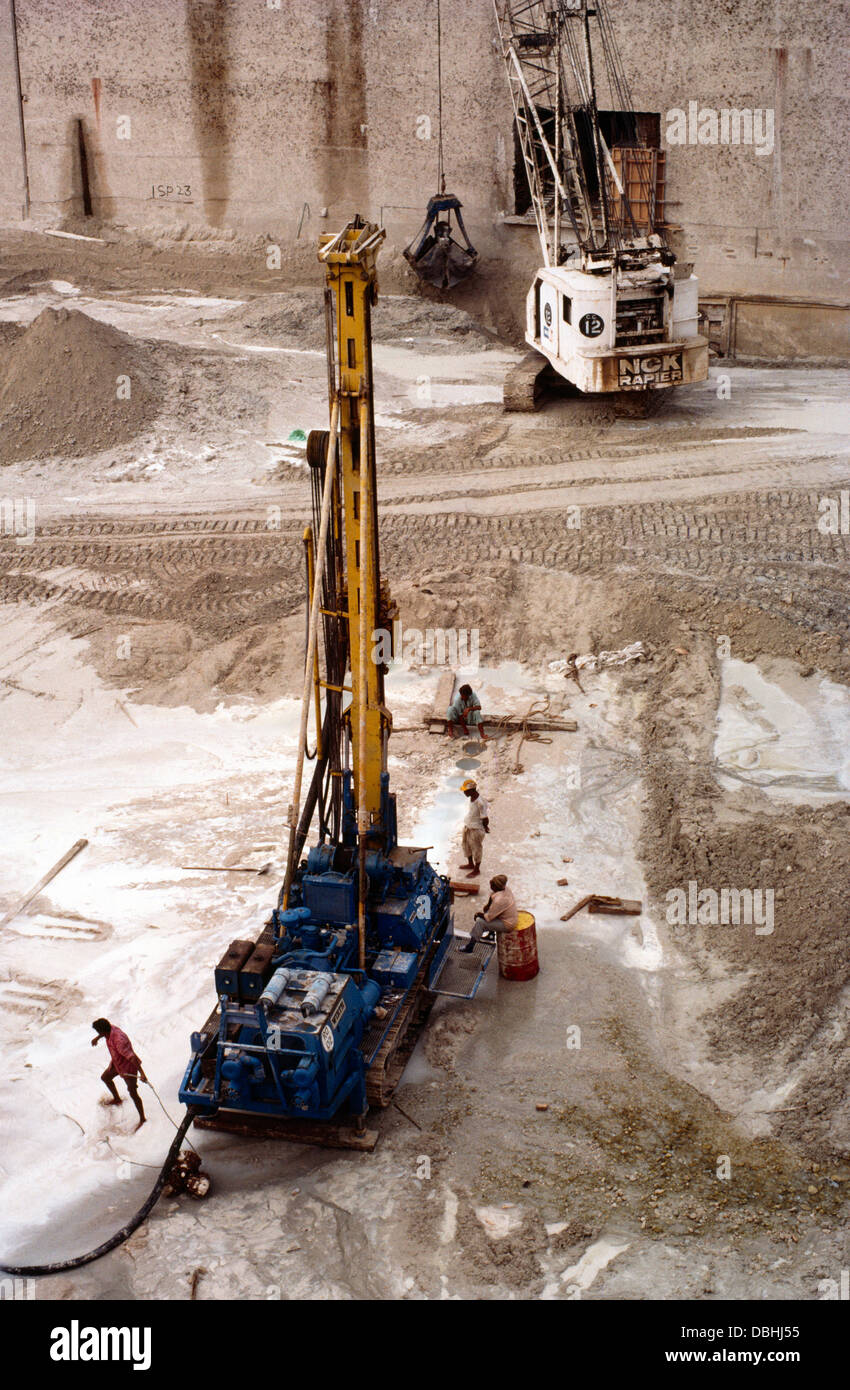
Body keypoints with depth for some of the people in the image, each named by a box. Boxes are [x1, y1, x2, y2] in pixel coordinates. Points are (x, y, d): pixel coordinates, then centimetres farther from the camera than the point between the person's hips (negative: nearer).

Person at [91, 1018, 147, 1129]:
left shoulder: (119, 1041, -42)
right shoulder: (111, 1028, -15)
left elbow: (132, 1057, -43)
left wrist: (142, 1073, -46)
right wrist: (97, 1038, 31)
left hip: (128, 1068, -9)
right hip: (117, 1063, 9)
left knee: (133, 1093, 5)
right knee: (105, 1077, 28)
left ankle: (142, 1119, 23)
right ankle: (117, 1099, 53)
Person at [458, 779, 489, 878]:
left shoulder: (480, 803, -32)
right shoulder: (471, 798, -6)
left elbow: (485, 819, -23)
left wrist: (485, 827, -6)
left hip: (476, 829, -9)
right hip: (467, 826, 9)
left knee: (476, 849, 10)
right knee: (466, 845, 26)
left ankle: (477, 869, 30)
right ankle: (470, 864, 49)